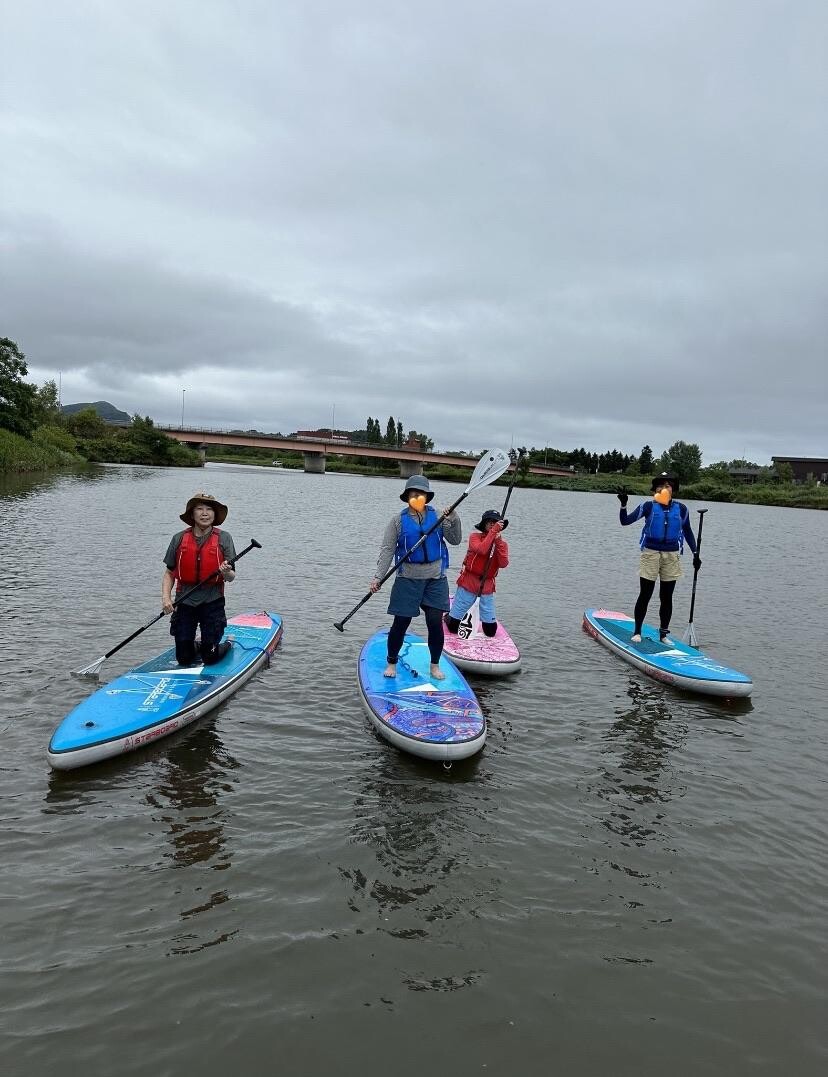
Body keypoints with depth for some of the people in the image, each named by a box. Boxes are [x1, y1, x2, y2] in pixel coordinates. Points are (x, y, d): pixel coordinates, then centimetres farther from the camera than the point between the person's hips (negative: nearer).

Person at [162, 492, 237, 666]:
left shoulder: (223, 538, -4)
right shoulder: (179, 539, 0)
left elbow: (231, 578, -4)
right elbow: (169, 573, 6)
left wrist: (226, 572, -27)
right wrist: (166, 598, -8)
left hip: (212, 601, -2)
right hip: (184, 601, 2)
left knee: (210, 658, 2)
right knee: (184, 659, 6)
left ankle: (229, 644, 33)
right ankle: (194, 646, 39)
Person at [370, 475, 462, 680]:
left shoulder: (438, 516, 5)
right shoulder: (398, 520, 0)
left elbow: (455, 540, 2)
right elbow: (387, 550, -3)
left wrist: (454, 519, -14)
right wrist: (378, 577, -10)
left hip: (435, 578, 1)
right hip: (408, 579, -1)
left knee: (435, 623, 0)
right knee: (400, 623, 3)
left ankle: (435, 665, 20)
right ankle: (391, 663, 24)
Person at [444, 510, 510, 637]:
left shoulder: (502, 544, 6)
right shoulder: (475, 536, -5)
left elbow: (503, 564, -12)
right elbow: (481, 550, -27)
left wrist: (498, 541, -17)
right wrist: (493, 531, -26)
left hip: (487, 586, 3)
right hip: (468, 583, -3)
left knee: (490, 631, 6)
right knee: (453, 627, 2)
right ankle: (450, 617, 37)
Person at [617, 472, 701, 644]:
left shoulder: (681, 509, 5)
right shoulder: (648, 506, -1)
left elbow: (687, 531, 17)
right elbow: (625, 521, -4)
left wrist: (695, 553, 14)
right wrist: (623, 505, -21)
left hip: (672, 555, 2)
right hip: (650, 553, -2)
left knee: (666, 597, 7)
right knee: (645, 595, 1)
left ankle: (664, 634, 18)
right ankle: (637, 632, 11)